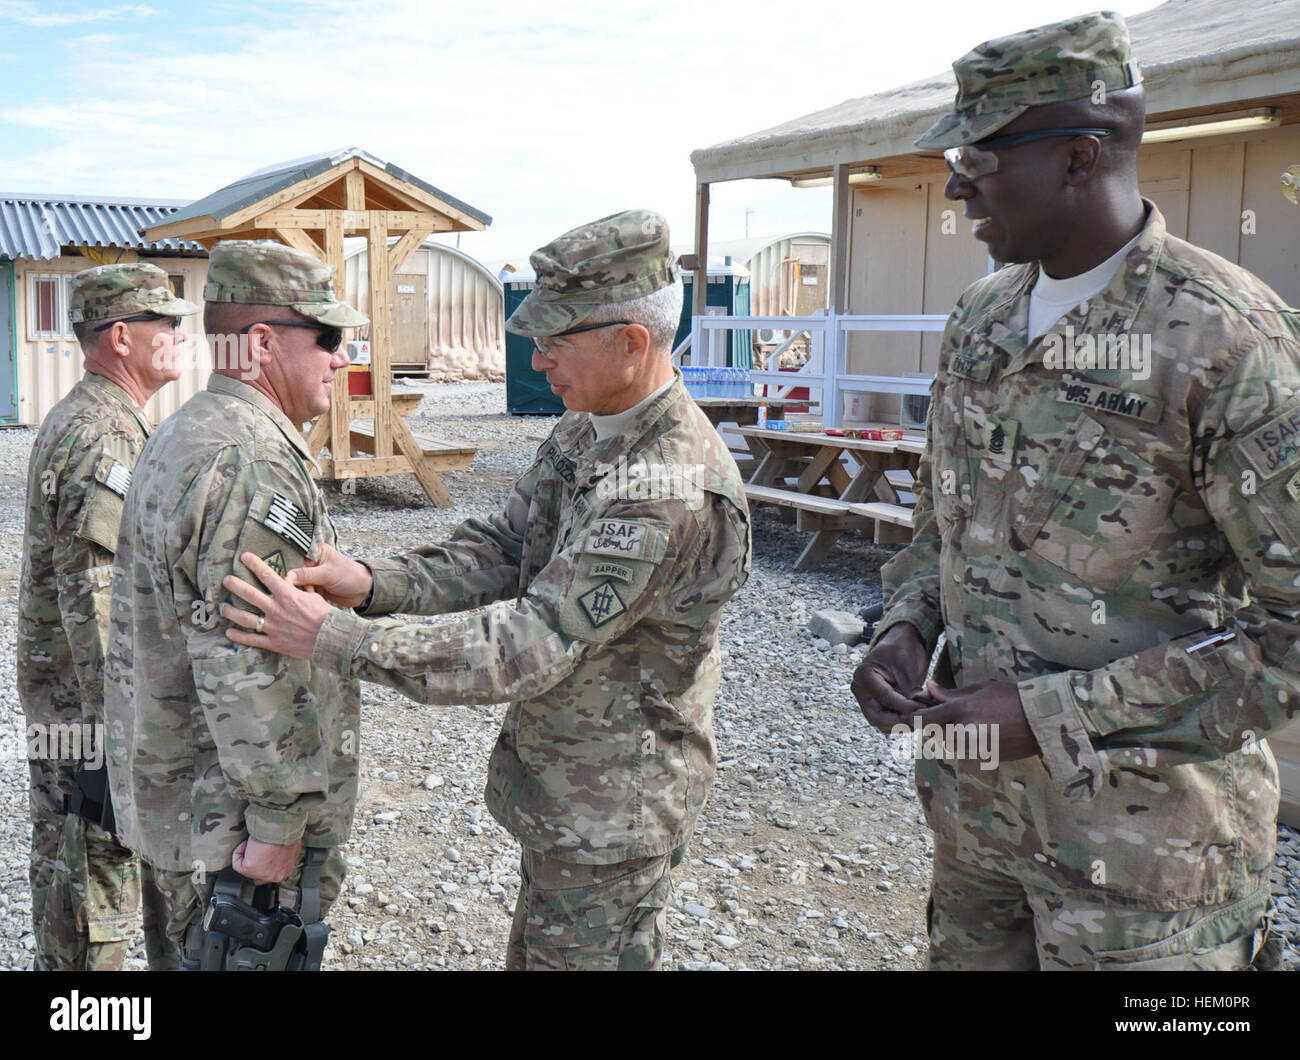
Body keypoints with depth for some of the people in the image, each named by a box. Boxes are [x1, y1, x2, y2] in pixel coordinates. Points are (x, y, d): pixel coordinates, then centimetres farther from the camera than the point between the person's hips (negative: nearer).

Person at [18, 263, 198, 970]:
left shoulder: (78, 419, 12)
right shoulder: (106, 438, -22)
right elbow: (96, 602, -26)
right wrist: (115, 740, -25)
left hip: (54, 693, 10)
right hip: (88, 702, -10)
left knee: (63, 858, 22)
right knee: (98, 873, 0)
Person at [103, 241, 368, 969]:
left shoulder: (185, 437, 12)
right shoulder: (251, 466, -24)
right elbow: (246, 669, -27)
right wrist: (278, 820, -22)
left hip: (175, 790, 10)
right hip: (231, 817, -10)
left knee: (190, 949, 22)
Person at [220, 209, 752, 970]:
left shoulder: (674, 493, -30)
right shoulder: (586, 432, 2)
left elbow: (533, 646, -32)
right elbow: (502, 548, 4)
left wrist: (335, 640, -31)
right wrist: (376, 584, -13)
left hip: (611, 810, -9)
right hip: (557, 784, 9)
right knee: (538, 951, 23)